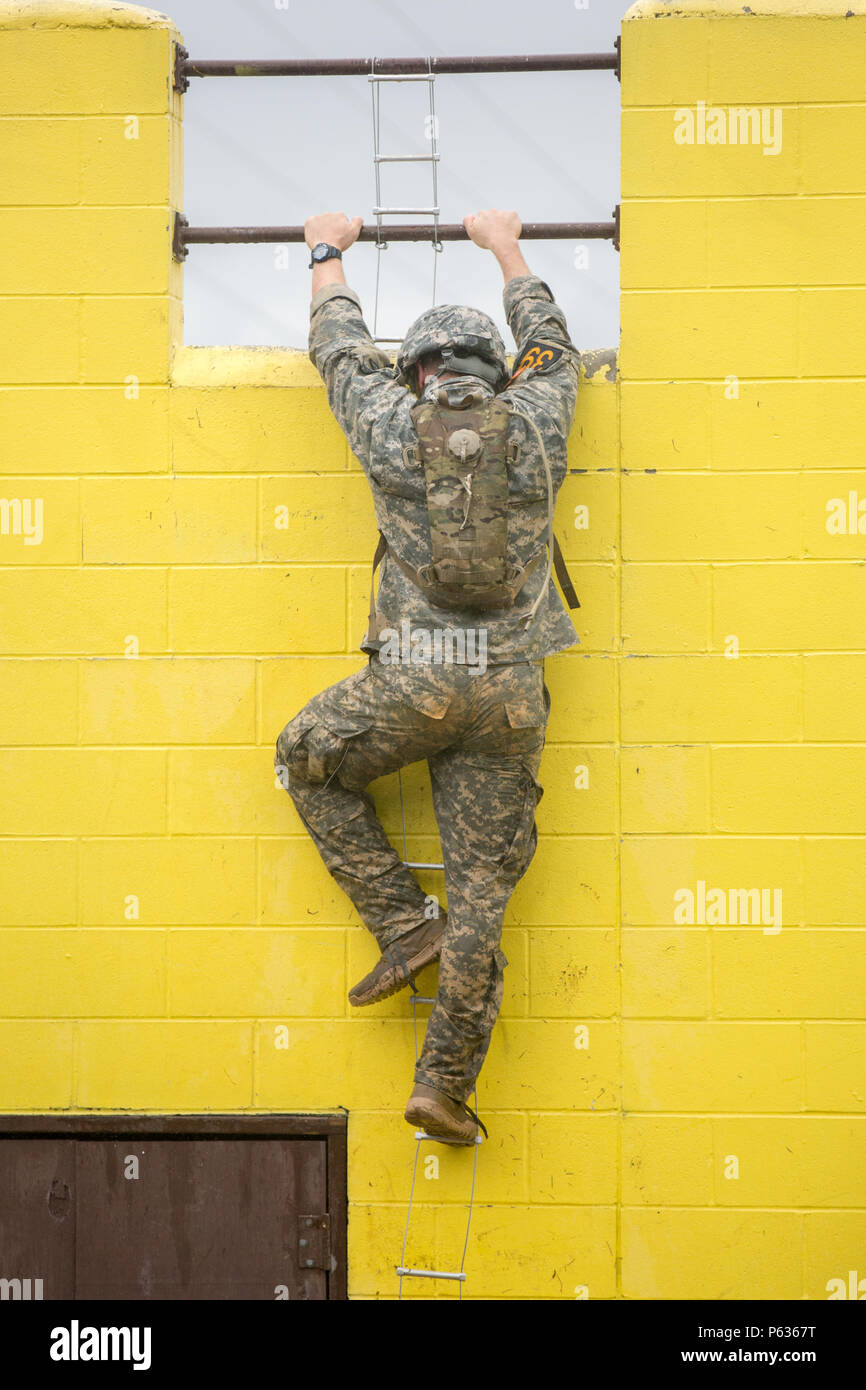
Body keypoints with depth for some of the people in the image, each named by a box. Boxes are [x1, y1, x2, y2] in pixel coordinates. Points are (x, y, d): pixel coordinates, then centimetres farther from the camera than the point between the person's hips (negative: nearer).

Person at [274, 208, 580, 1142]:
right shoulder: (535, 427, 6)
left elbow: (341, 349, 22)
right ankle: (445, 1086, 9)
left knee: (308, 760, 27)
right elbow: (551, 351, 28)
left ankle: (403, 923, 17)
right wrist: (507, 249, 41)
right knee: (482, 893, 6)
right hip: (510, 690, 2)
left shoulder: (393, 426, 2)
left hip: (413, 679, -2)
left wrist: (328, 252, 40)